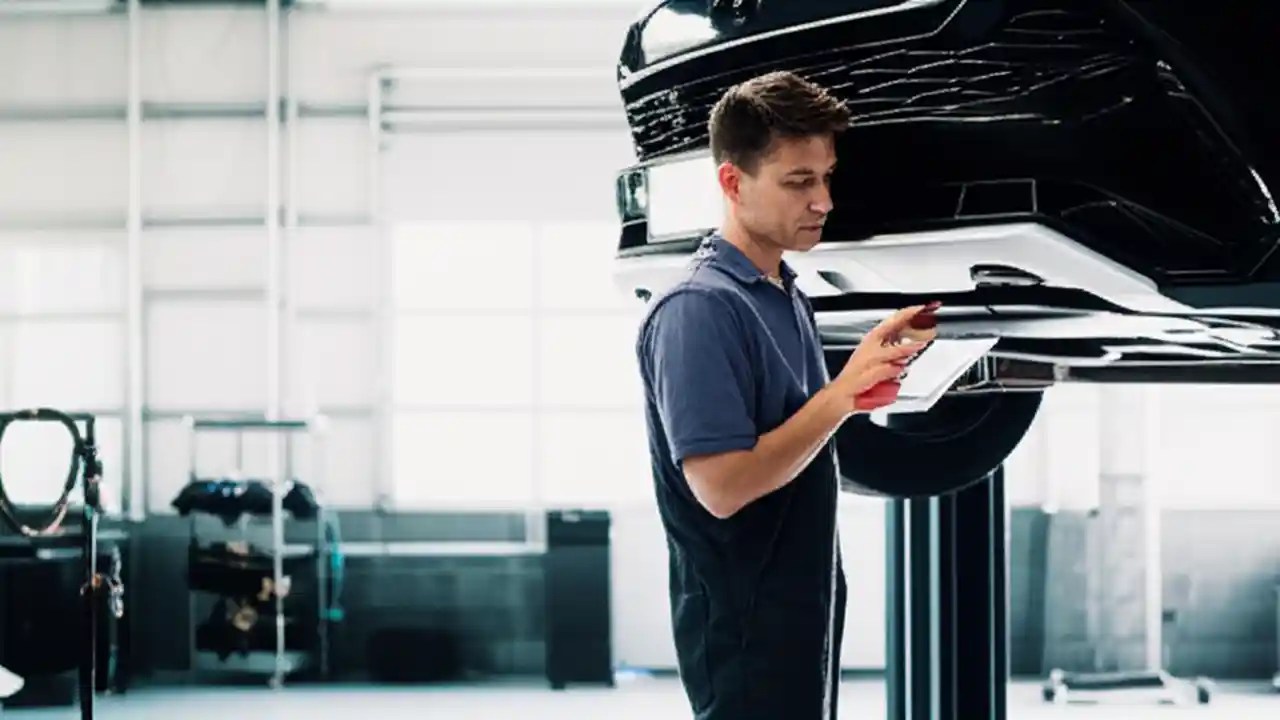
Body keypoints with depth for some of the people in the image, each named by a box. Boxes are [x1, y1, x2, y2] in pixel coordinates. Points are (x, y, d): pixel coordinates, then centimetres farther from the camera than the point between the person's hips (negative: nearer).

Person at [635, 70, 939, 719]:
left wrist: (869, 375, 5)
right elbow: (721, 484, -24)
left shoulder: (787, 296, 12)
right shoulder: (698, 309, -18)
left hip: (802, 615, 10)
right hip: (743, 624, -10)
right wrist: (842, 394, -24)